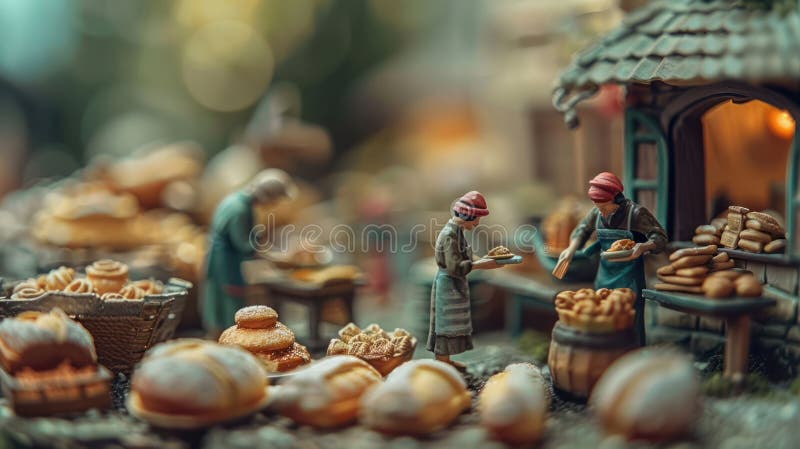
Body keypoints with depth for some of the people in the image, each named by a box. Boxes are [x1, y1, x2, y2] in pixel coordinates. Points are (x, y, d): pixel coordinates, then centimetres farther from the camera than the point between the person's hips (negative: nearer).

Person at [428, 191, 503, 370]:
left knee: (451, 324, 17)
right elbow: (454, 267, -25)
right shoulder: (450, 234, -21)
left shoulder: (457, 231, 9)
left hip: (455, 285, 10)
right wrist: (479, 265, -24)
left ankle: (444, 360, 27)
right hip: (448, 284, -10)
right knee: (446, 324, -2)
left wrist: (482, 262, 4)